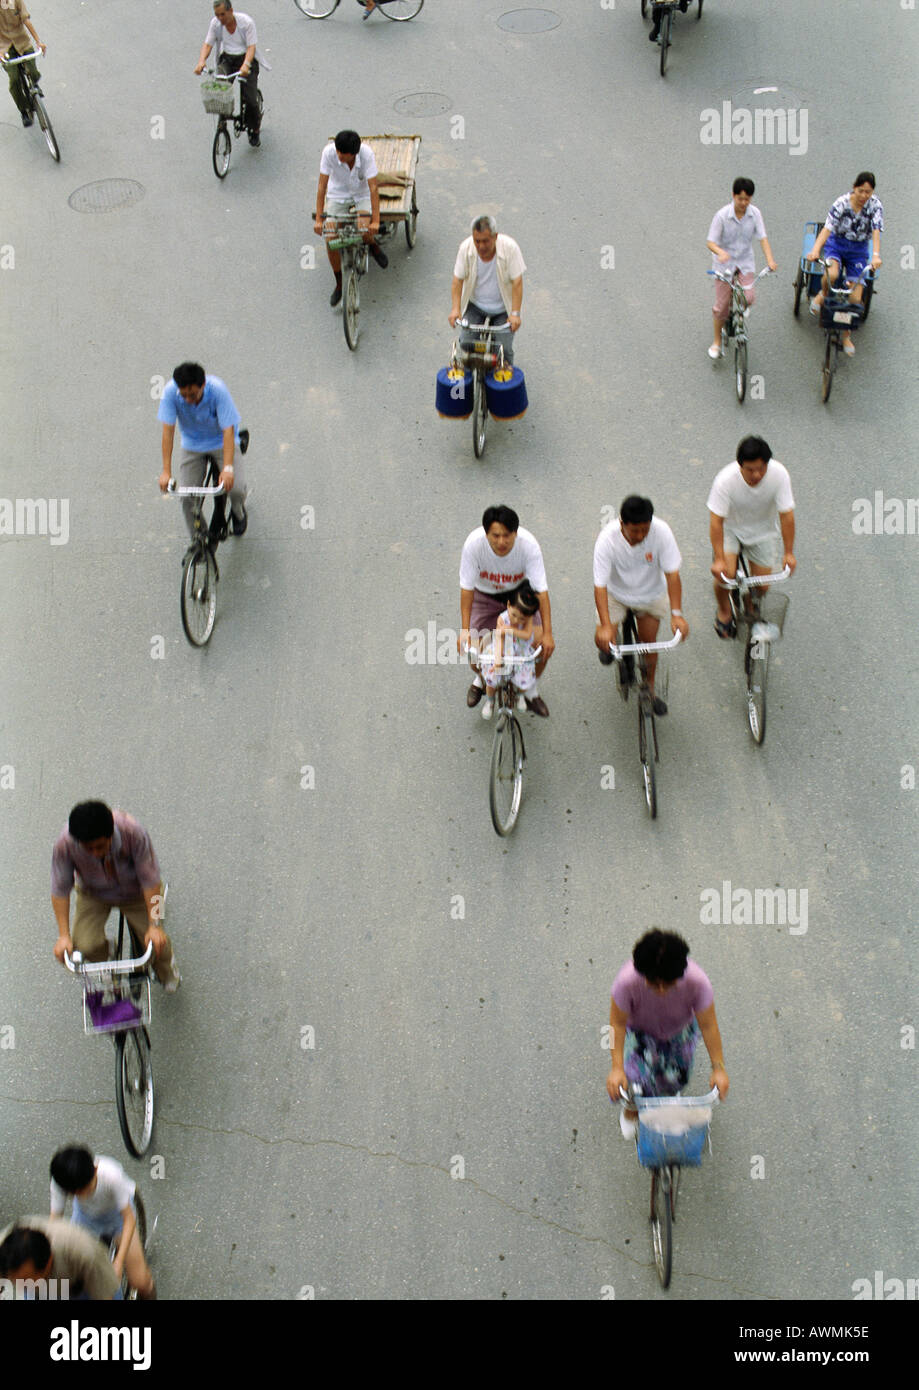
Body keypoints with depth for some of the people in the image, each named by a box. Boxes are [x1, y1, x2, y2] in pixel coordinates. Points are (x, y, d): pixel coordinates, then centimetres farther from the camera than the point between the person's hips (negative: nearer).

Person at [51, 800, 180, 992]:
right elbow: (60, 890, -20)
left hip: (134, 892, -1)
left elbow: (150, 881, -28)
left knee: (157, 945, -11)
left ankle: (166, 969, 28)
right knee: (84, 947, -19)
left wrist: (154, 925, -28)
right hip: (93, 895, 1)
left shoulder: (133, 832, -37)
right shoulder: (65, 844, -34)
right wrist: (64, 935, -20)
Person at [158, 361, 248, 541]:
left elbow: (228, 430, -33)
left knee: (235, 487, -20)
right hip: (192, 445, 2)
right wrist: (166, 471, -30)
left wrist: (228, 468, -43)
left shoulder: (217, 390, -32)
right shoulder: (171, 391, -26)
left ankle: (238, 513, 17)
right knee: (187, 498, -10)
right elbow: (168, 430, -25)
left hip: (221, 441, -2)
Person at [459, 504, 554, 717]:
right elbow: (467, 588, -26)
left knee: (543, 647, -12)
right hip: (484, 594, 0)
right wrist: (464, 630, -30)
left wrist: (547, 633, -33)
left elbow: (541, 591, -29)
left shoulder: (529, 544, -33)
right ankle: (481, 679, 27)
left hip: (519, 592, 0)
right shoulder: (474, 543, -33)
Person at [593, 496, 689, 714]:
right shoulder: (607, 539, -33)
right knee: (603, 639, -12)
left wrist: (676, 614, -36)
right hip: (617, 593, -1)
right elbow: (600, 585, -32)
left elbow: (672, 574, -27)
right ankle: (612, 648, 28)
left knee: (648, 641, 4)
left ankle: (649, 689, 30)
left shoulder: (661, 531, -31)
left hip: (651, 593, 1)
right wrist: (606, 625, -41)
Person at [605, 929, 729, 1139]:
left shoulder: (697, 981, -36)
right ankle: (631, 1111, 20)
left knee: (676, 1078, -5)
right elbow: (618, 1024, -27)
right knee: (636, 1077, -16)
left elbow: (708, 1026, -25)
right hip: (639, 1031, -1)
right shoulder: (627, 981, -39)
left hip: (680, 1031, 2)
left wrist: (718, 1068, -24)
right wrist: (616, 1068, -32)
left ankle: (670, 1095, 36)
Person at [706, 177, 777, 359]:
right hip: (724, 263, -2)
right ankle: (717, 341, 18)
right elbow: (711, 242, -18)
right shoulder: (722, 215, -17)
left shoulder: (754, 213, -10)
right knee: (721, 305, 0)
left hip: (745, 263, 2)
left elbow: (763, 238, -11)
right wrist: (721, 252, -40)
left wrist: (770, 260, -27)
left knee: (749, 298, -16)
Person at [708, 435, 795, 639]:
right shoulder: (725, 480, -33)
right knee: (725, 574, -21)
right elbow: (716, 521, -29)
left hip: (762, 530, 2)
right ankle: (724, 612, 11)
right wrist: (718, 559, -33)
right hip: (731, 527, -2)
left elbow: (786, 515, -22)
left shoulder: (779, 474, -29)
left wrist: (788, 553, -20)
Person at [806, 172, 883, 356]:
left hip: (859, 249, 2)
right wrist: (815, 250, -46)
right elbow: (827, 228, -29)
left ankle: (846, 336, 16)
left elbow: (876, 231, -24)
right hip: (837, 243, -2)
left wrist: (876, 255, -41)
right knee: (831, 275, -36)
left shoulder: (875, 205, -14)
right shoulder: (842, 202, -19)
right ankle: (822, 294, 1)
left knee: (855, 298, -4)